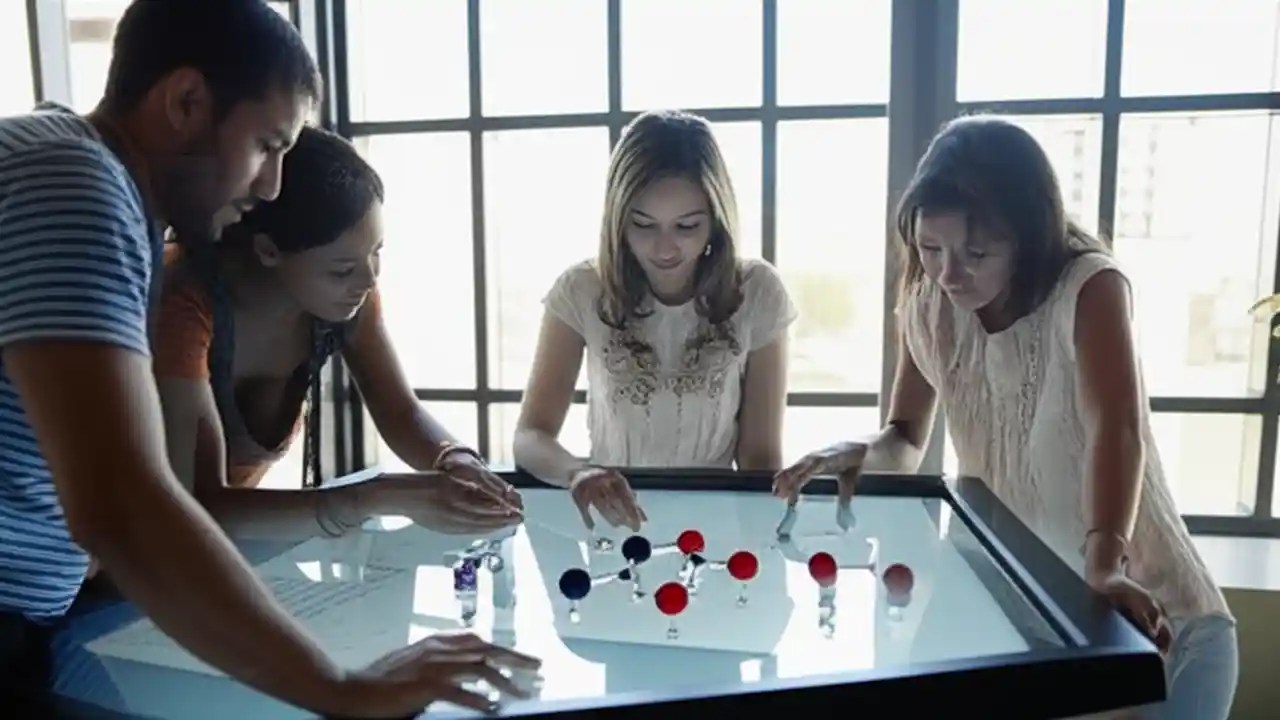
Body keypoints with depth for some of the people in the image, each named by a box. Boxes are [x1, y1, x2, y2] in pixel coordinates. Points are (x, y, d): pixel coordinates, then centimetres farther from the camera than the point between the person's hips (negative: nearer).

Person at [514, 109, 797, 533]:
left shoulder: (756, 293, -10)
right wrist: (576, 472, -34)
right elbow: (530, 437, -14)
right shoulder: (582, 292, -10)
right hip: (612, 524, -1)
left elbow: (761, 454, -5)